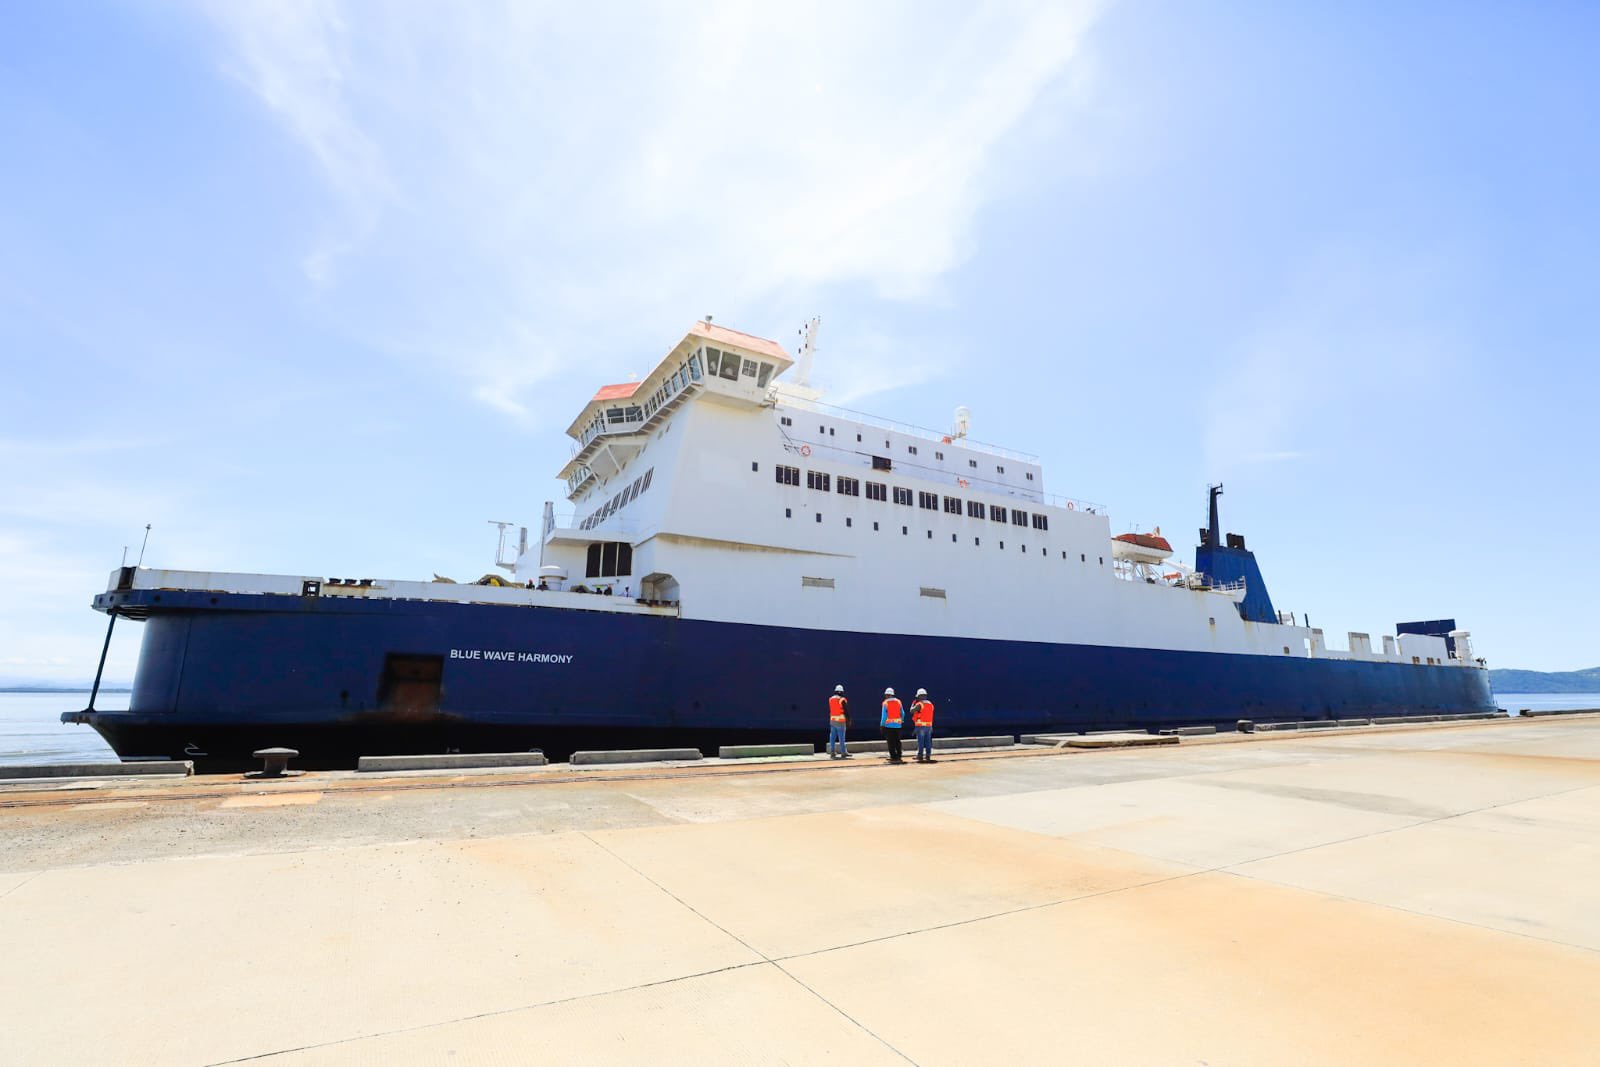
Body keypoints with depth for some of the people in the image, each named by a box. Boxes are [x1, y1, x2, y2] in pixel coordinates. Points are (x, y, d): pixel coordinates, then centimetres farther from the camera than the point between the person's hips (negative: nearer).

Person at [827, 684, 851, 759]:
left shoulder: (830, 699, 6)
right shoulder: (842, 700, -13)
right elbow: (846, 712, -10)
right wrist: (848, 721, -2)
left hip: (832, 721, 6)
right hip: (841, 721, -6)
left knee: (832, 737, 7)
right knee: (841, 737, -1)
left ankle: (832, 752, 8)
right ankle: (843, 753, 3)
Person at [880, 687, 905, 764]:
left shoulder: (885, 703, -5)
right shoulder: (898, 702, 7)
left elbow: (884, 715, -9)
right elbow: (902, 714, 10)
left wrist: (882, 725, -4)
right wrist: (902, 721, 24)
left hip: (889, 725, -4)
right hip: (898, 725, 4)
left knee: (891, 742, 1)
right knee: (897, 741, 13)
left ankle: (893, 757, -1)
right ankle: (898, 757, 14)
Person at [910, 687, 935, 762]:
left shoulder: (919, 704, -12)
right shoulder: (930, 704, 9)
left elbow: (912, 711, -8)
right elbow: (931, 716, 14)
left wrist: (913, 703, 4)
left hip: (921, 726, -6)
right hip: (929, 725, 6)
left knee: (920, 742, -1)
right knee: (928, 741, 10)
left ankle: (920, 756, 0)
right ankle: (928, 755, 13)